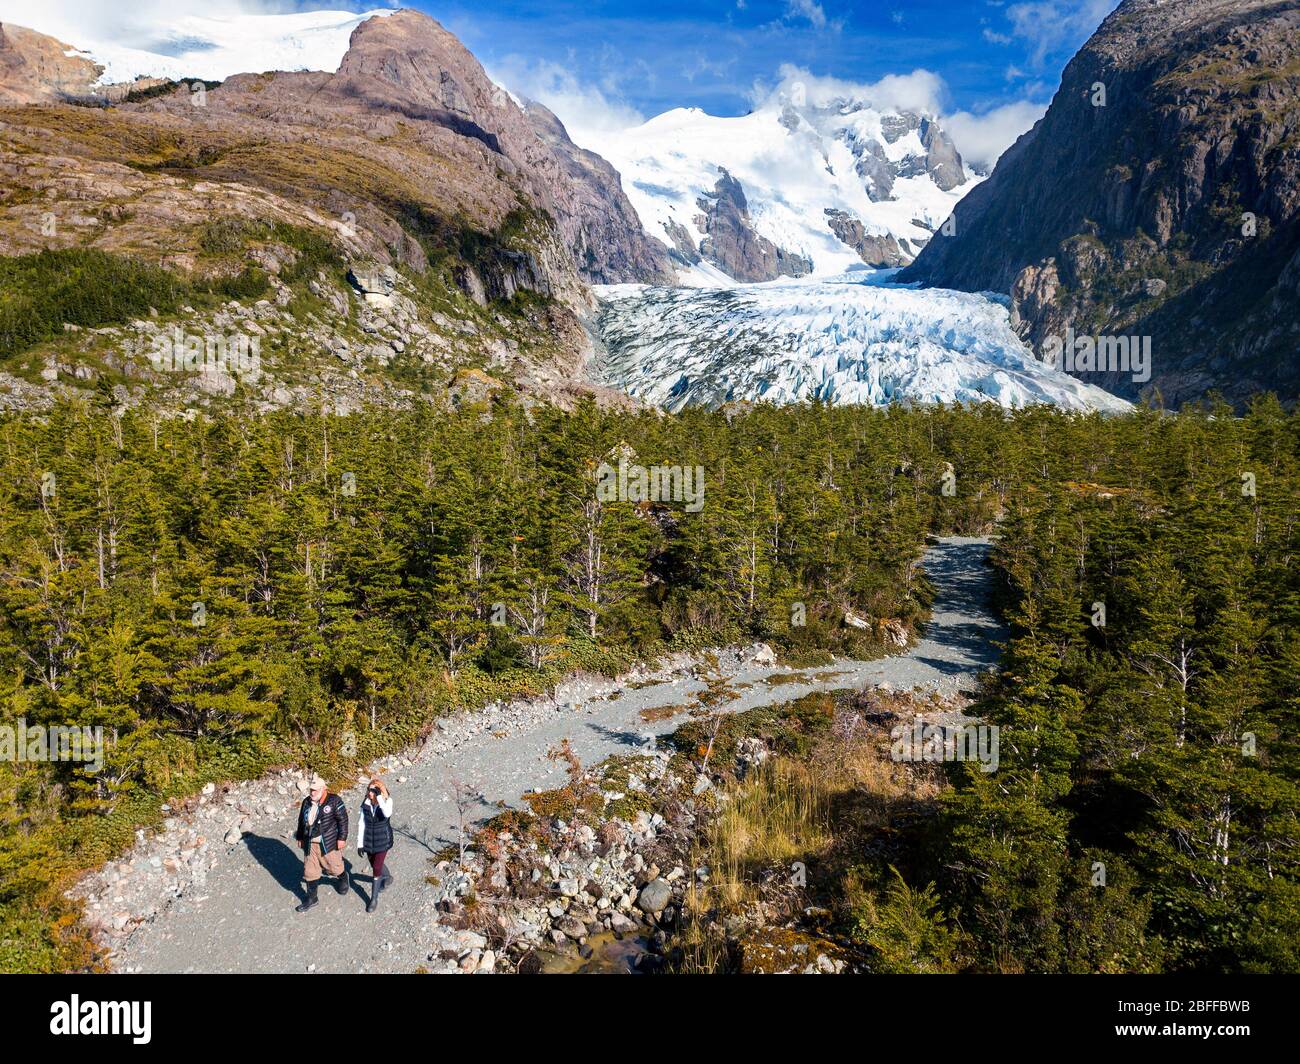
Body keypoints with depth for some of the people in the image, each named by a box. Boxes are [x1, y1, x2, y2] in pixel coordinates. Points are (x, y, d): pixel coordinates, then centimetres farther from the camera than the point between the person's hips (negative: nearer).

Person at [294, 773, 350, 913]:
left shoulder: (334, 801, -15)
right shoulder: (306, 802, 3)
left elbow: (343, 819, -13)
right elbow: (301, 821, 15)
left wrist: (342, 838, -15)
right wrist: (300, 838, 17)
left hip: (328, 843, -5)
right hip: (310, 844, 5)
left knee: (334, 867, 11)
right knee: (310, 871, 10)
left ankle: (343, 878, 44)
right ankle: (311, 898, 25)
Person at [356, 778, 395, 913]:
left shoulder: (387, 801, -20)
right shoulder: (365, 803, -12)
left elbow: (387, 814, -42)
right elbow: (361, 823, -5)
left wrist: (379, 796, -40)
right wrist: (360, 843, -3)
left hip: (382, 840, -4)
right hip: (369, 840, 4)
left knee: (376, 869, -3)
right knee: (375, 864, 24)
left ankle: (374, 899, 13)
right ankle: (387, 877, 55)